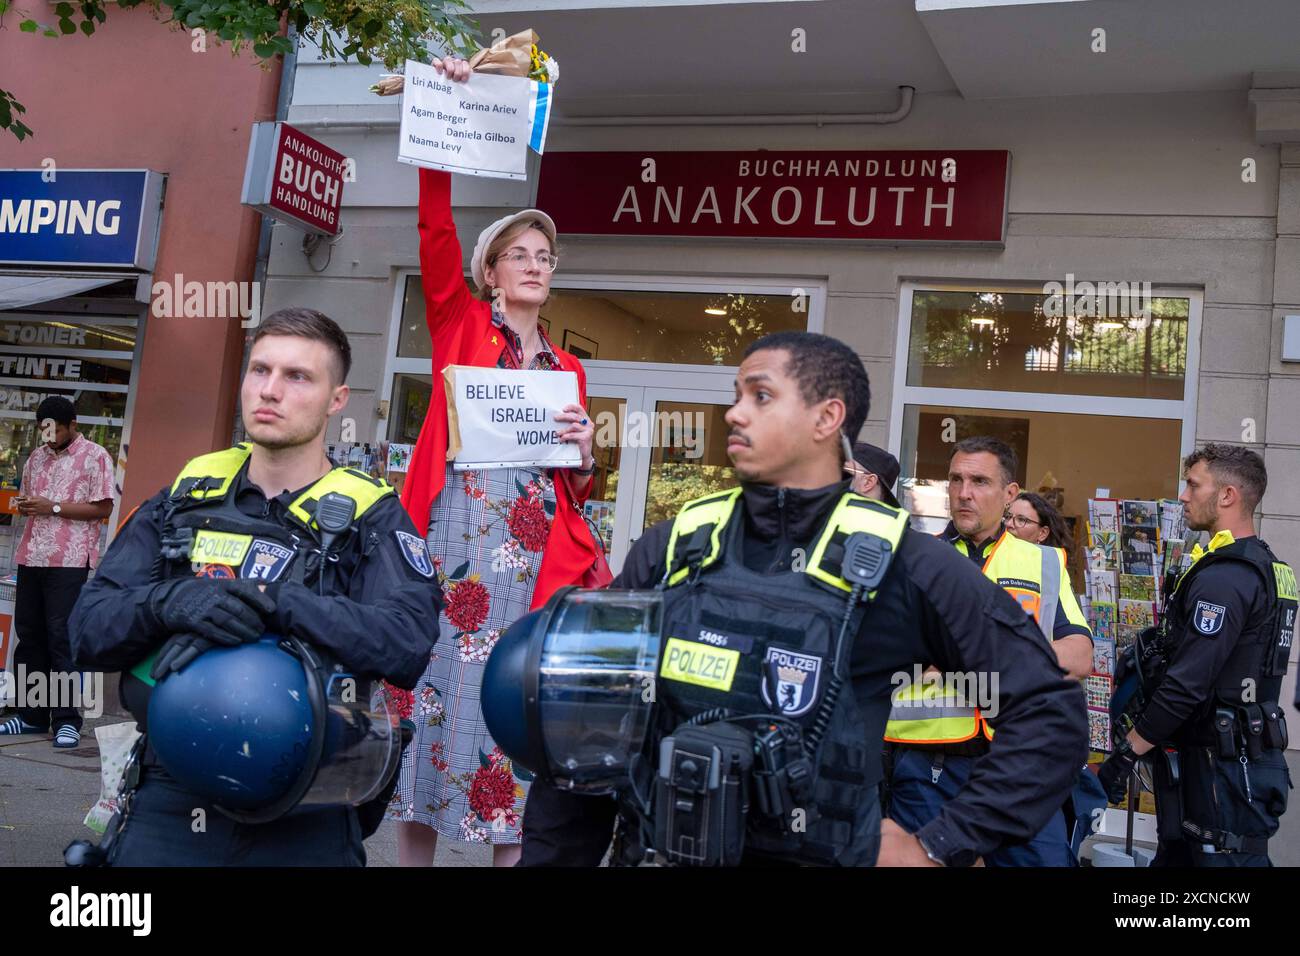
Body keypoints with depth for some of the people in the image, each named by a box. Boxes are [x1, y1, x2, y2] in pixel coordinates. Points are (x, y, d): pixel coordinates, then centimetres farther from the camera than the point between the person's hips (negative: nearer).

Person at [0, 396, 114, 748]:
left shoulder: (94, 456, -2)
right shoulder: (37, 457, 17)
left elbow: (102, 508, -8)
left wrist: (54, 507, -15)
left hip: (70, 561, -7)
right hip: (31, 557, 7)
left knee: (62, 639, -7)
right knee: (29, 636, 8)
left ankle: (67, 720, -3)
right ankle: (33, 715, 16)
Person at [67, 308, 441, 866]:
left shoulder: (370, 518, -4)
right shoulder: (185, 500, 7)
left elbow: (408, 643, -20)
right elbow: (89, 626, 0)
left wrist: (270, 604, -29)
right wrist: (171, 604, -21)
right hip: (171, 796, 3)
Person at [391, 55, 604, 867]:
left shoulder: (567, 368, 17)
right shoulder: (460, 324, 10)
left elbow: (577, 488, 20)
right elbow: (436, 228, -5)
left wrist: (584, 451, -2)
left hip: (535, 546, 3)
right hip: (455, 531, -2)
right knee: (438, 678, -1)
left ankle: (513, 851, 11)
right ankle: (415, 853, 11)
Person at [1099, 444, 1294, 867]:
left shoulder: (1223, 577, -19)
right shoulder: (1267, 568, 13)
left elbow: (1186, 686, -23)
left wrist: (1123, 755, -17)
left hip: (1221, 768, -10)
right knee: (1175, 854, 16)